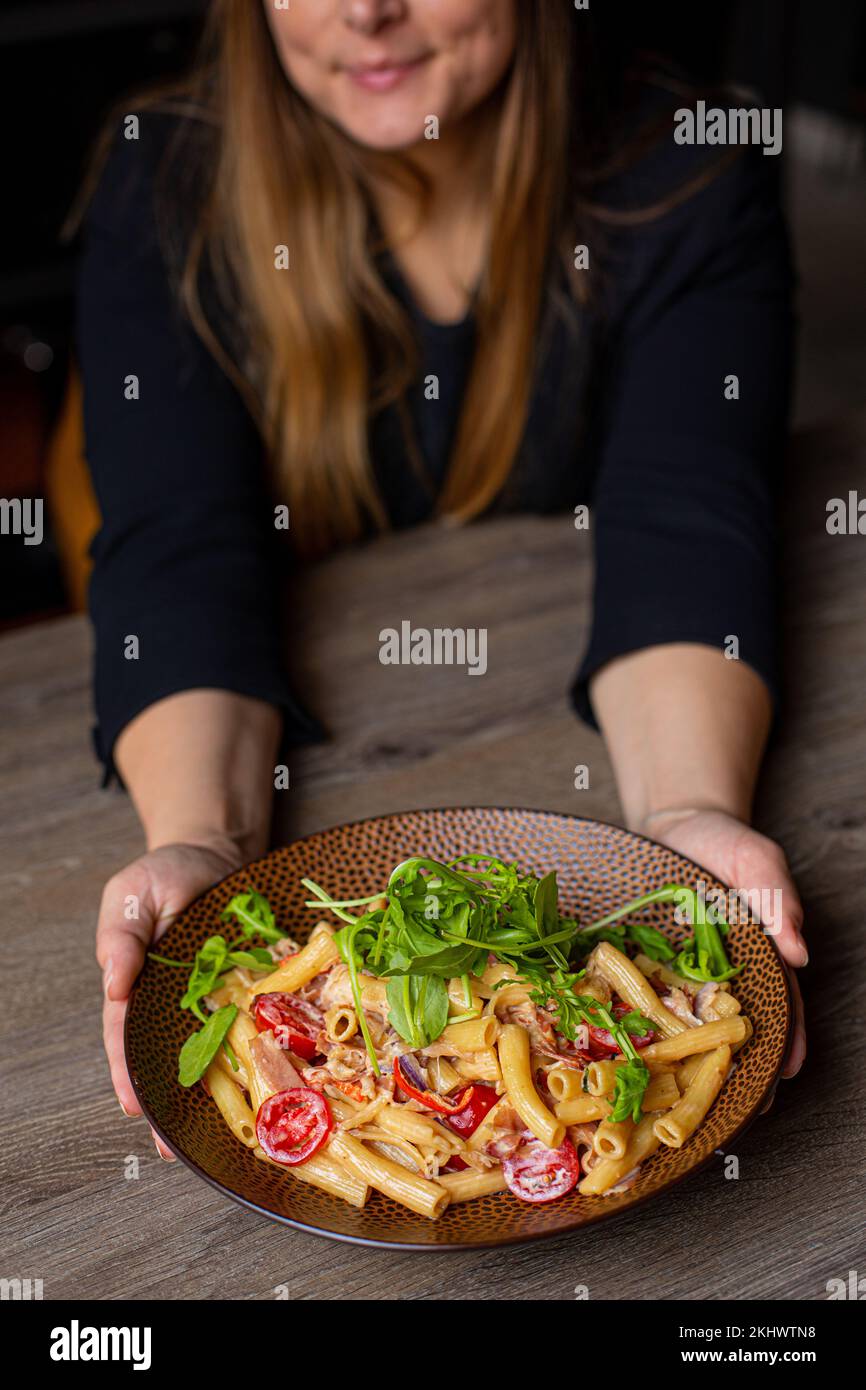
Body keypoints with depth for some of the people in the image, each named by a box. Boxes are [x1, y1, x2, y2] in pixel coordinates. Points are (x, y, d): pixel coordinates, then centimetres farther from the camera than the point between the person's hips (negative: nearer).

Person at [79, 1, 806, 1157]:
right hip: (295, 752, 1)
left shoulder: (688, 185, -11)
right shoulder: (168, 187, -11)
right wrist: (202, 840, -39)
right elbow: (179, 552, -22)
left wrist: (689, 814, -41)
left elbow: (685, 536, -22)